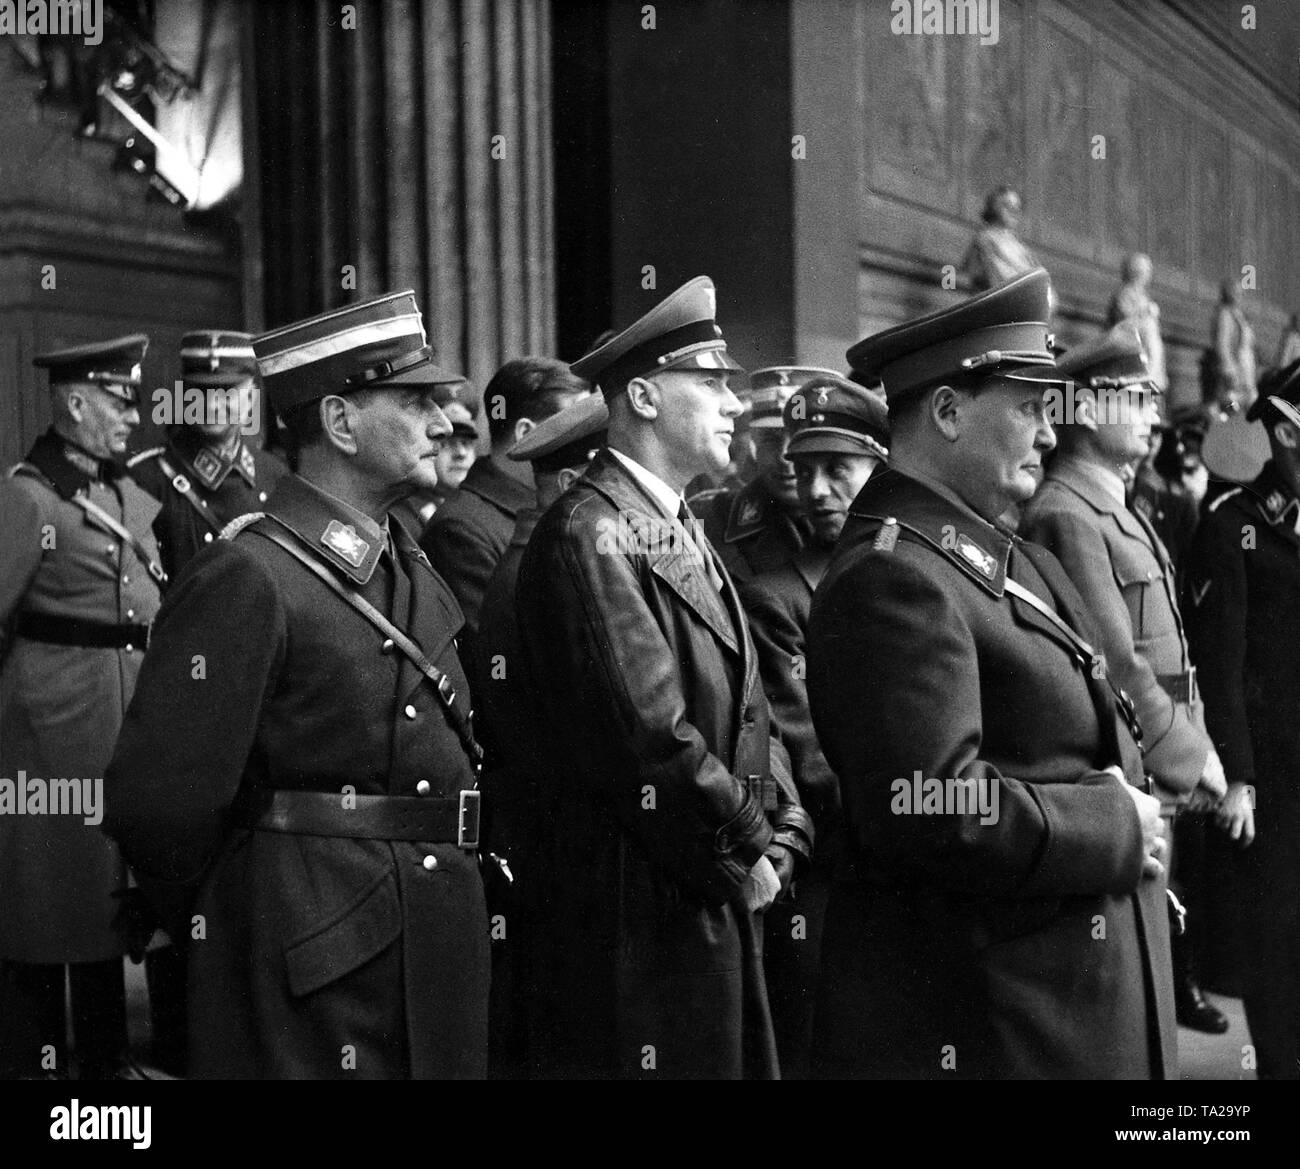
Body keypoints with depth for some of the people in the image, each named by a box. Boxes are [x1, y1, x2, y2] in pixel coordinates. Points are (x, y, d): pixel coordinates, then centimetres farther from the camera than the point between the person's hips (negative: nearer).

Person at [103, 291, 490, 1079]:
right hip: (311, 981, -8)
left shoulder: (416, 572, 12)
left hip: (438, 958, 8)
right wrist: (228, 921, -3)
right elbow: (157, 800, -18)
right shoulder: (248, 577, -15)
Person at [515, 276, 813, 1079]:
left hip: (727, 906, 9)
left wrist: (783, 838, 4)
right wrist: (746, 853, -10)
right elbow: (653, 737, -20)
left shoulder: (688, 533, 17)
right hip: (643, 920, -9)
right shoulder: (590, 535, -14)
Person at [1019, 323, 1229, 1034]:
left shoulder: (1115, 511, 16)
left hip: (1161, 783, 10)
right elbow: (1115, 668, -21)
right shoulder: (1066, 516, -17)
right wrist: (1193, 758, -13)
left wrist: (1197, 752, 11)